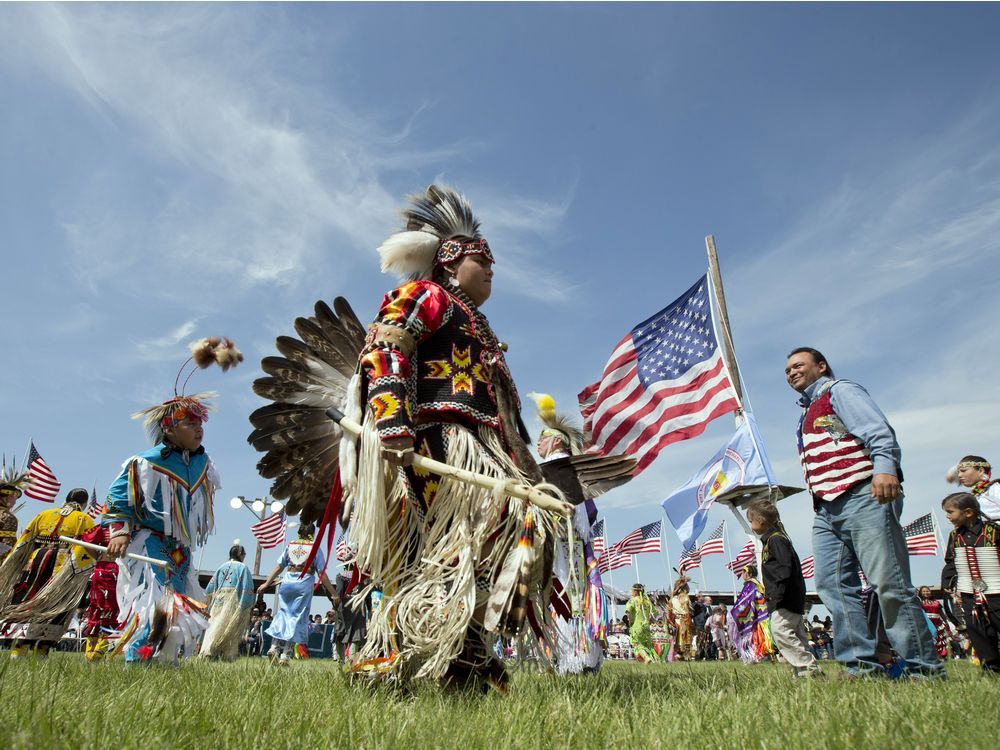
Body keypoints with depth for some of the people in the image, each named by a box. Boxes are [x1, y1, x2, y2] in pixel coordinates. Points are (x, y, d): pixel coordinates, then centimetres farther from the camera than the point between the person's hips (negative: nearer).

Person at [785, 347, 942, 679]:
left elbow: (879, 431, -12)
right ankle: (862, 664, 2)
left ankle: (923, 667, 0)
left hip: (862, 498, -8)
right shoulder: (808, 413, 30)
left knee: (889, 584, -8)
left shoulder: (841, 391, 5)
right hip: (827, 511, 9)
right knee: (832, 585, -1)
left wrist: (884, 467, -30)